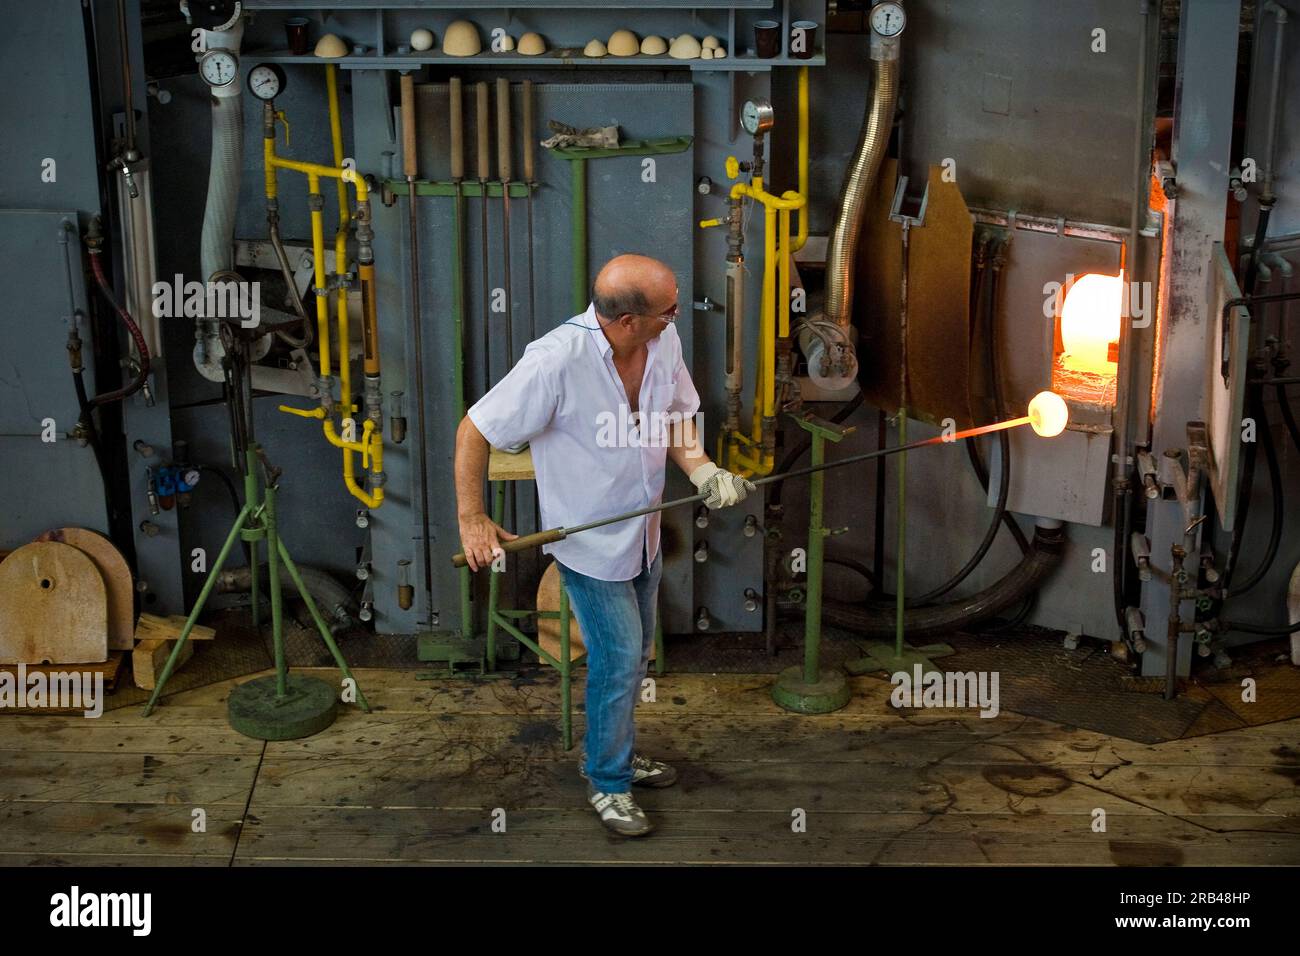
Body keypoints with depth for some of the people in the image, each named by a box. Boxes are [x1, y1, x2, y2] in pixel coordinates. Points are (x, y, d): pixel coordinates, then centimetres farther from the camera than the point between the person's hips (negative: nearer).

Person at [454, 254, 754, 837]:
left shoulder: (664, 341, -11)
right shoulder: (556, 361, -30)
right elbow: (474, 431, -21)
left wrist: (703, 472, -11)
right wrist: (472, 518, -20)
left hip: (643, 533, 7)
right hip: (589, 542, -7)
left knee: (634, 655, 20)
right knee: (617, 661, -1)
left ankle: (615, 754, 43)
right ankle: (607, 782, 21)